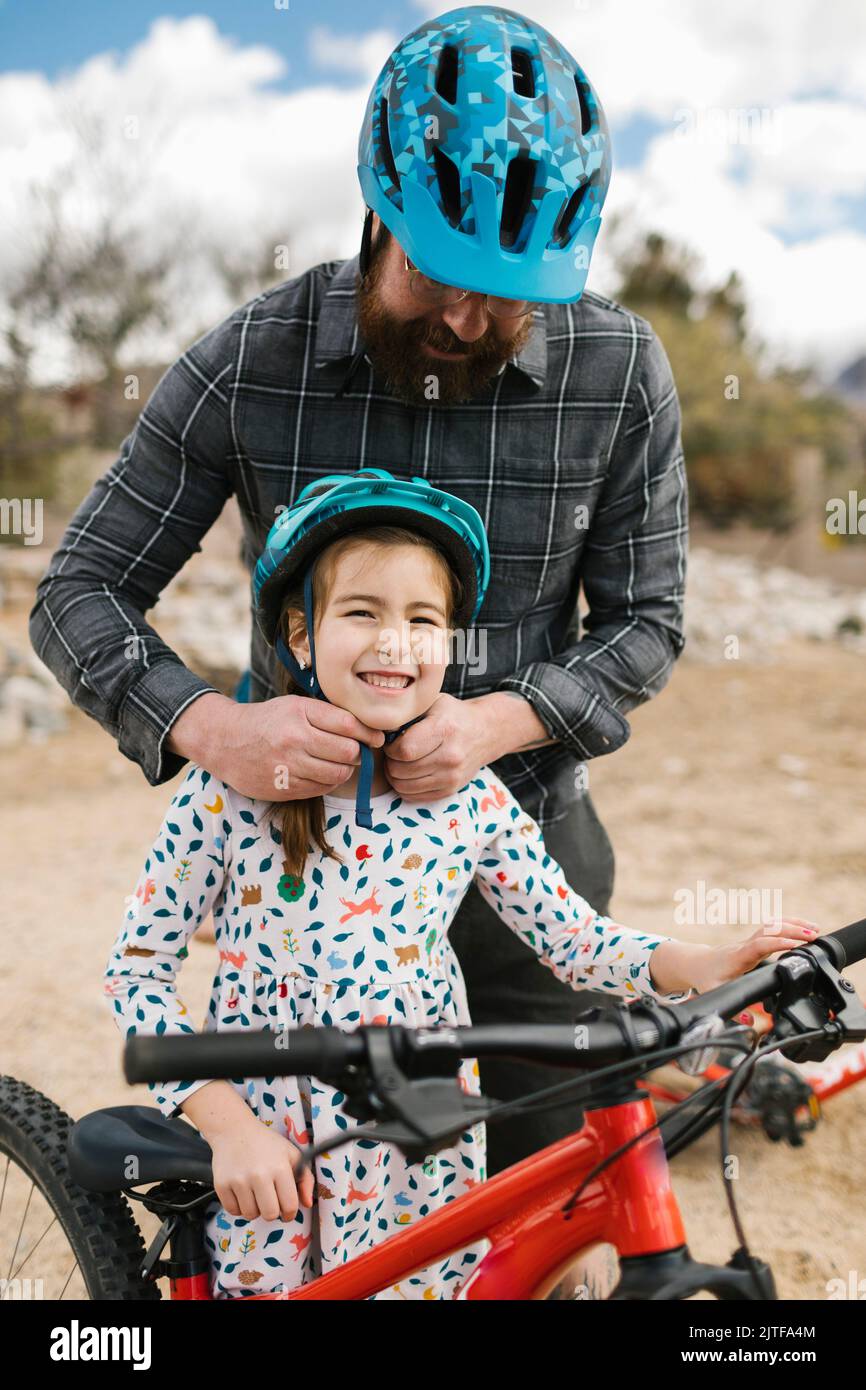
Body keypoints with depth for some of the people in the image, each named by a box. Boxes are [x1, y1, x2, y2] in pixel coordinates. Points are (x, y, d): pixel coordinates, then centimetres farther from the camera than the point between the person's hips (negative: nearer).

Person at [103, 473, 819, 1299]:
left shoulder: (472, 803, -6)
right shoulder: (231, 790, -12)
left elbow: (577, 942, -1)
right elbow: (136, 969, -8)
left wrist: (703, 967, -18)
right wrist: (227, 1122, -16)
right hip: (260, 1156, -1)